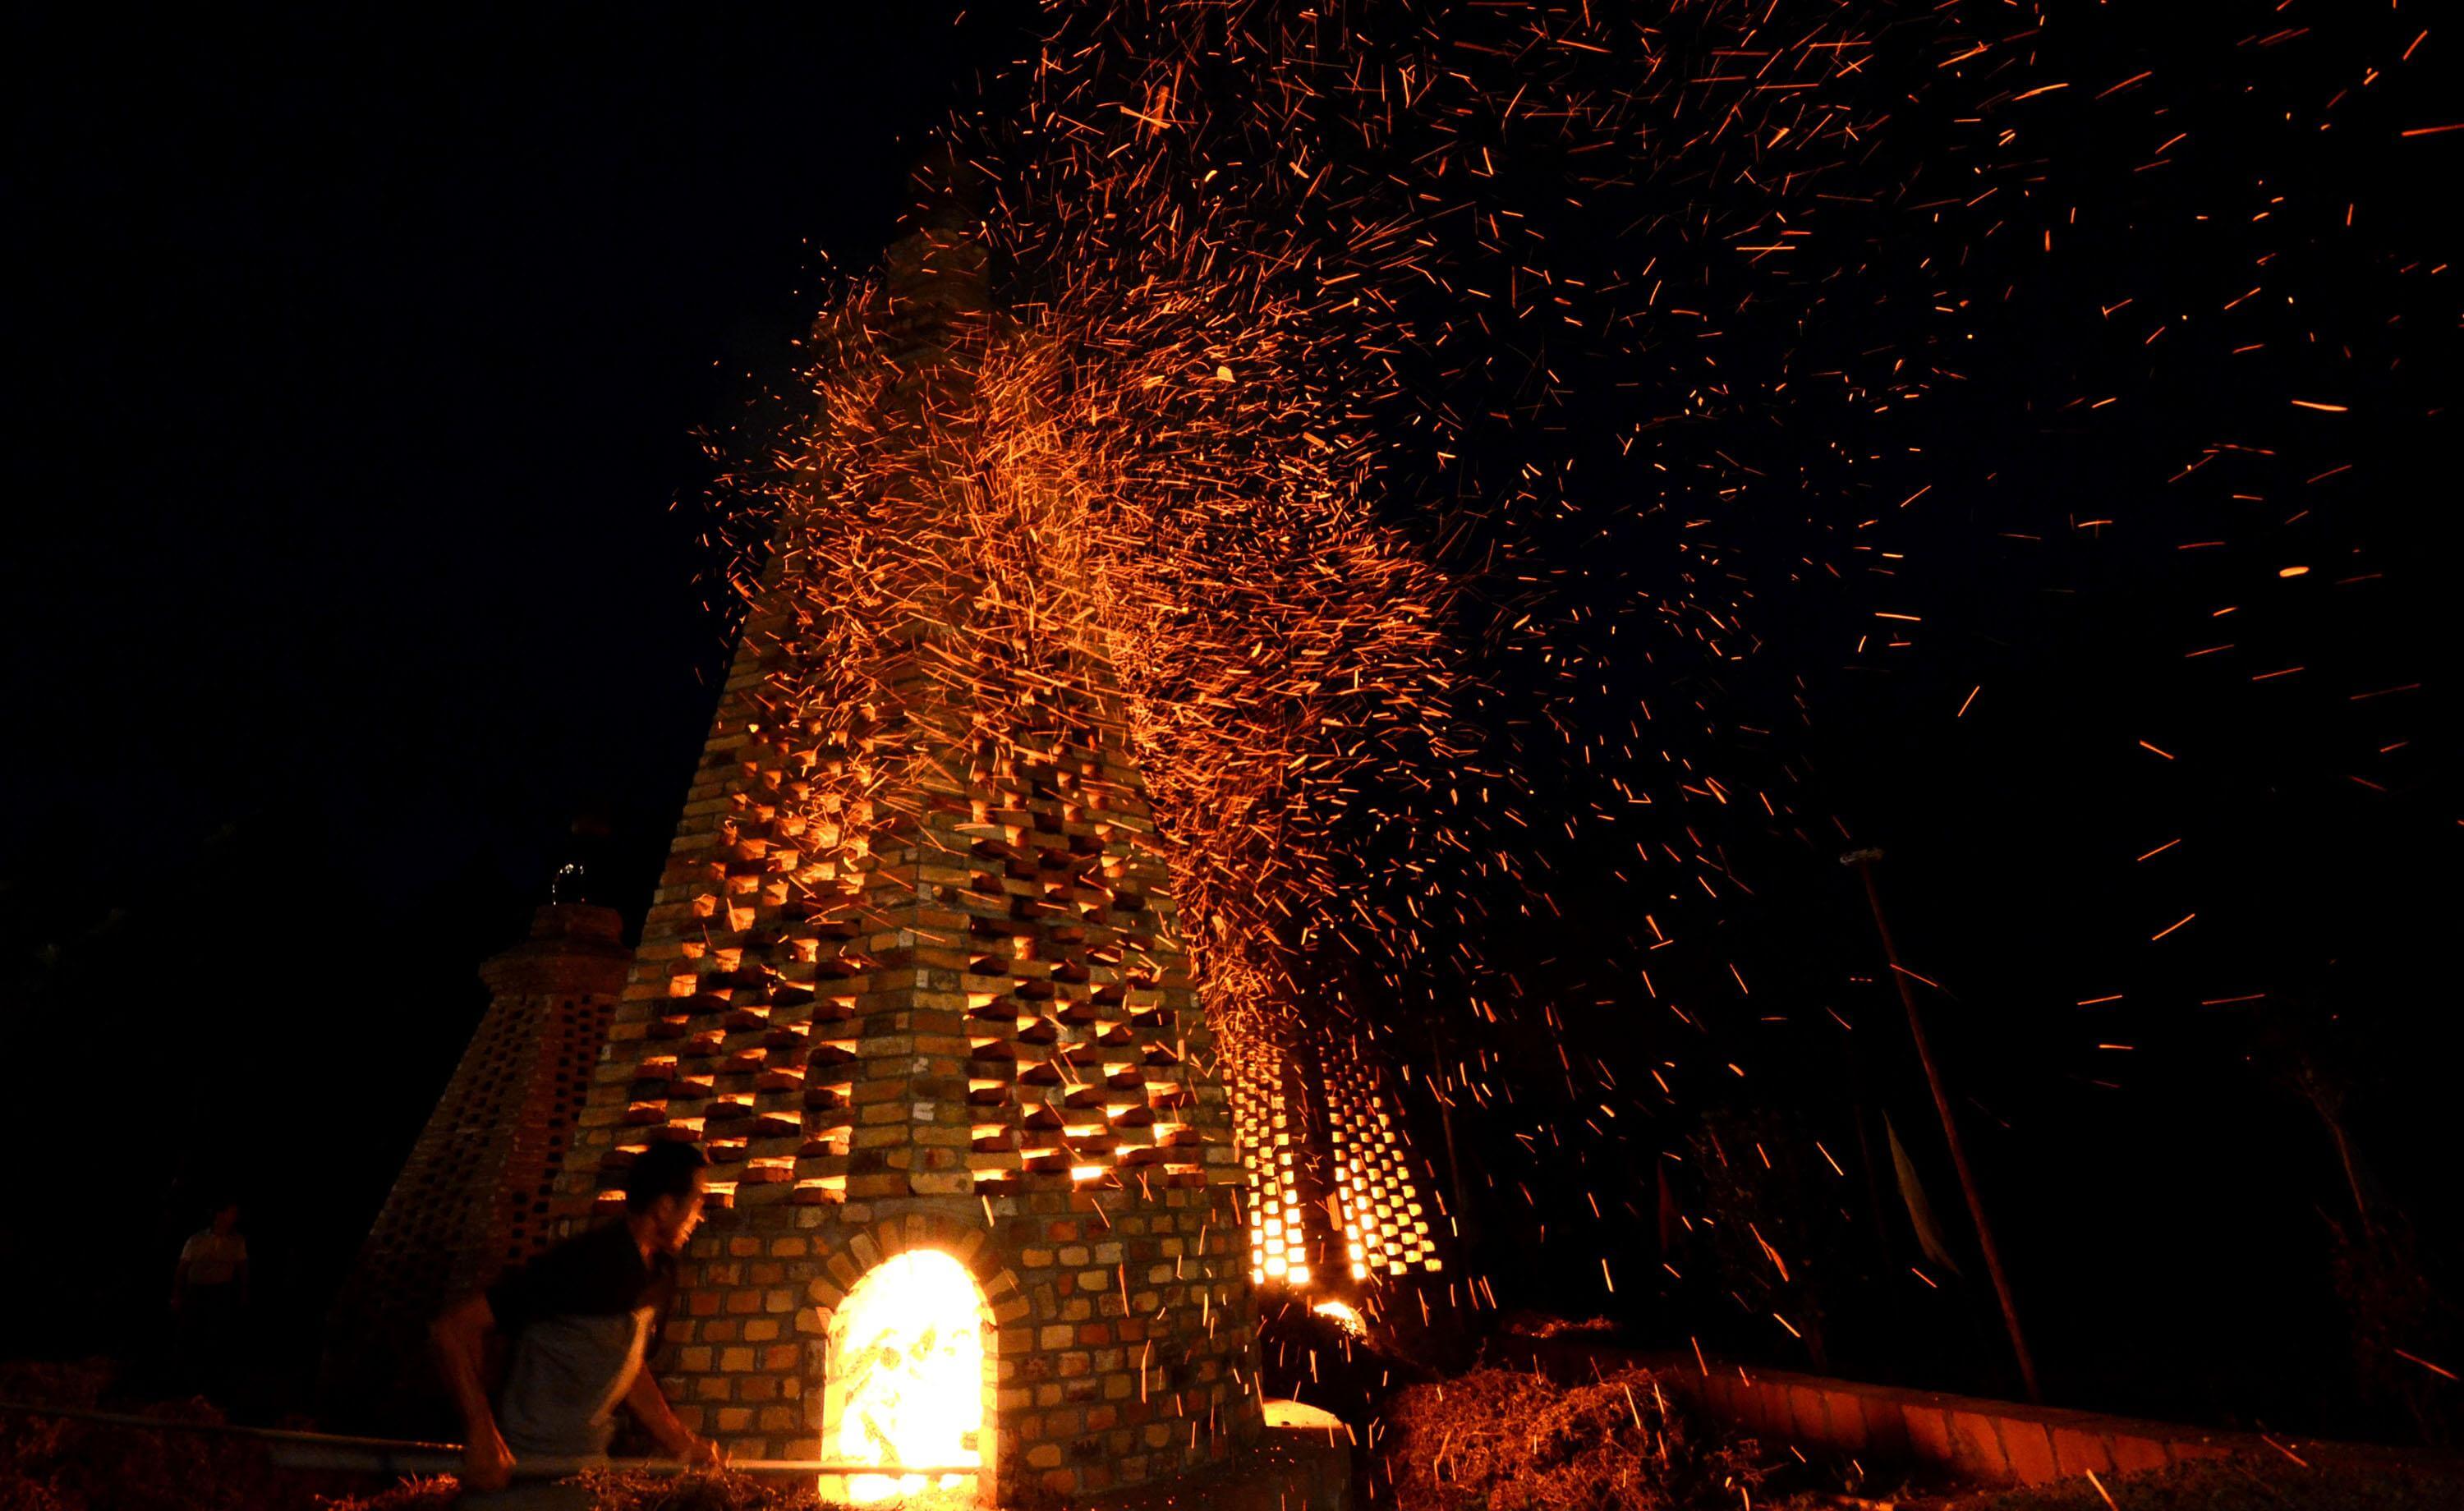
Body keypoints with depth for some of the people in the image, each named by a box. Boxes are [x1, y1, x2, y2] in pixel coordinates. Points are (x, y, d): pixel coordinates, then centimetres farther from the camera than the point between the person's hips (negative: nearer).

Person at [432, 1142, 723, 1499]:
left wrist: (681, 1444, 8)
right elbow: (456, 1326, -23)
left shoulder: (660, 1275, 2)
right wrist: (482, 1437, -26)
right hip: (524, 1469, -7)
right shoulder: (583, 1265, -24)